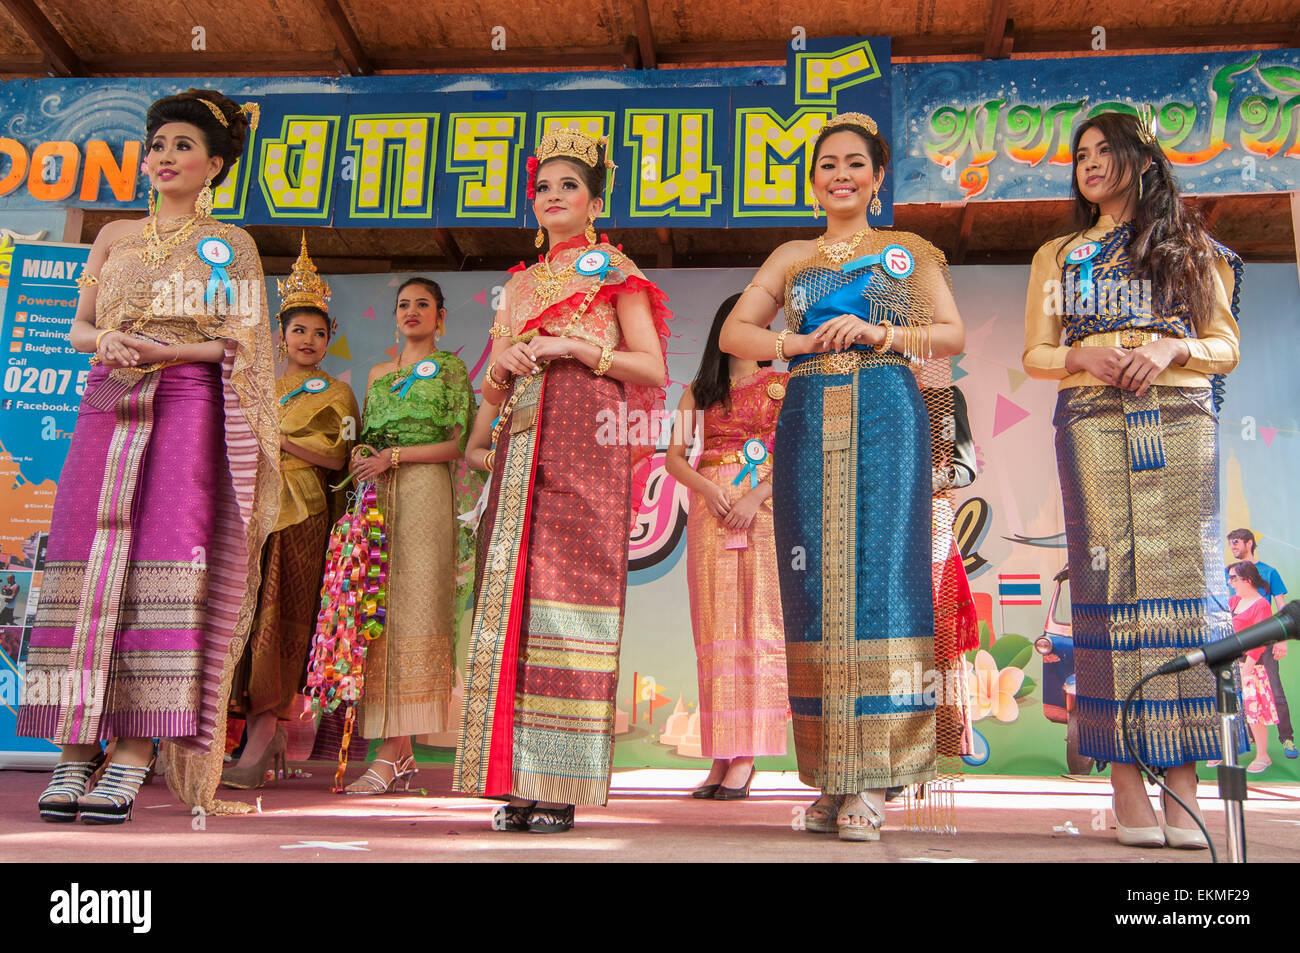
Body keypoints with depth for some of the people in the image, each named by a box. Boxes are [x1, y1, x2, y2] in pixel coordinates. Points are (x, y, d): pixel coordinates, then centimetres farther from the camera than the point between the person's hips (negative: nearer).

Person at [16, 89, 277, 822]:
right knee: (87, 567, -5)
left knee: (162, 565, -13)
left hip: (187, 412, -4)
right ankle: (75, 752, 0)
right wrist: (104, 341, -4)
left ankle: (134, 757, -12)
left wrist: (162, 350, -12)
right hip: (108, 411, 4)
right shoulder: (114, 237, 20)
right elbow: (79, 327, 18)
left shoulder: (230, 245, 9)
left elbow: (240, 344, 1)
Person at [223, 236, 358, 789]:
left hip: (299, 514, -4)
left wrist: (278, 439, -9)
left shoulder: (336, 393, 11)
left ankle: (260, 745, -13)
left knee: (280, 615, -11)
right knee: (244, 606, -6)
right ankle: (267, 728, -1)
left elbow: (335, 457, -1)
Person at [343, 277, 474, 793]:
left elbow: (459, 443, -3)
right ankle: (402, 755, 1)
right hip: (376, 497, 5)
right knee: (377, 611, -2)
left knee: (410, 609, -12)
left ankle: (391, 752, -14)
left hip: (424, 492, -5)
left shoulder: (451, 368, 7)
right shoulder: (378, 373, 23)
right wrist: (360, 455, 1)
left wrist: (394, 456, -10)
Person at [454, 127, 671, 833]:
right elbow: (491, 391, 22)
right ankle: (519, 781, 0)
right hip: (521, 443, 5)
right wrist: (503, 359, 1)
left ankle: (562, 785, -10)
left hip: (587, 438, -5)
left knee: (569, 590, -13)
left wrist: (571, 346, -8)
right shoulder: (519, 284, 24)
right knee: (514, 591, -4)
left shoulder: (614, 272, 11)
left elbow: (652, 368, 0)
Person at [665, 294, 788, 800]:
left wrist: (755, 495, -14)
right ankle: (720, 756, 0)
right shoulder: (699, 391, 17)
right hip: (710, 507, 2)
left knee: (757, 623, -9)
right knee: (715, 625, -2)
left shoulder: (782, 385, 11)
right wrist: (707, 488, -9)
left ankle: (746, 756, -9)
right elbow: (673, 456, 10)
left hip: (763, 506, -2)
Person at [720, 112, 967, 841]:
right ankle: (832, 777, 3)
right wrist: (798, 343, -5)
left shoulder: (910, 251, 17)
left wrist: (877, 332, -8)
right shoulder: (792, 258, 22)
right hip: (811, 422, 2)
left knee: (879, 570, -12)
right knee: (815, 582, -3)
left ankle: (871, 780, -9)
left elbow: (953, 334, 7)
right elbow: (735, 332, 13)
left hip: (886, 418, -2)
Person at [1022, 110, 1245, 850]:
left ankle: (1184, 780, -7)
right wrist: (1081, 356, -7)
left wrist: (1172, 349, -8)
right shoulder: (1059, 255, 20)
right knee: (1109, 578, -9)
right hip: (1092, 420, 0)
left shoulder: (1192, 247, 18)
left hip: (1179, 416, 0)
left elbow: (1226, 347, 12)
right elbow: (1034, 354, 14)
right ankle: (1125, 777, -8)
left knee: (1181, 574, -9)